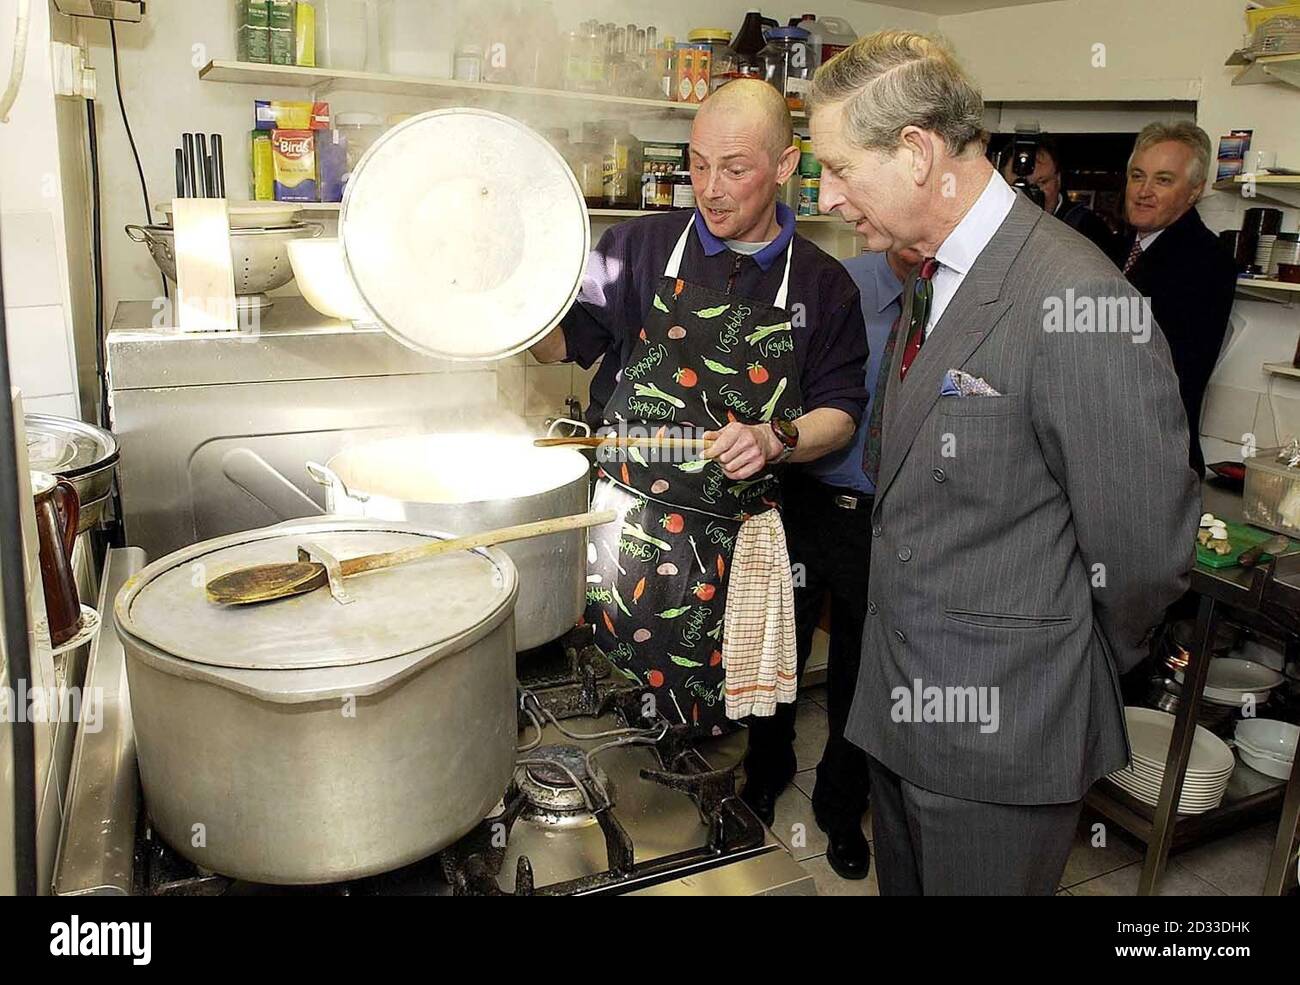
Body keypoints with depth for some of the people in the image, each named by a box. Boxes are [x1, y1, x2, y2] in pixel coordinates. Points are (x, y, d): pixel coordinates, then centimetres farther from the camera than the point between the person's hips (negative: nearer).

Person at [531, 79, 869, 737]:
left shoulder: (823, 285, 5)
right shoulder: (642, 246, 3)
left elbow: (840, 413, 6)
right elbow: (559, 342, 5)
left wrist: (776, 438, -13)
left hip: (740, 546, 1)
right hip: (626, 527, 0)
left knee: (717, 719, 9)